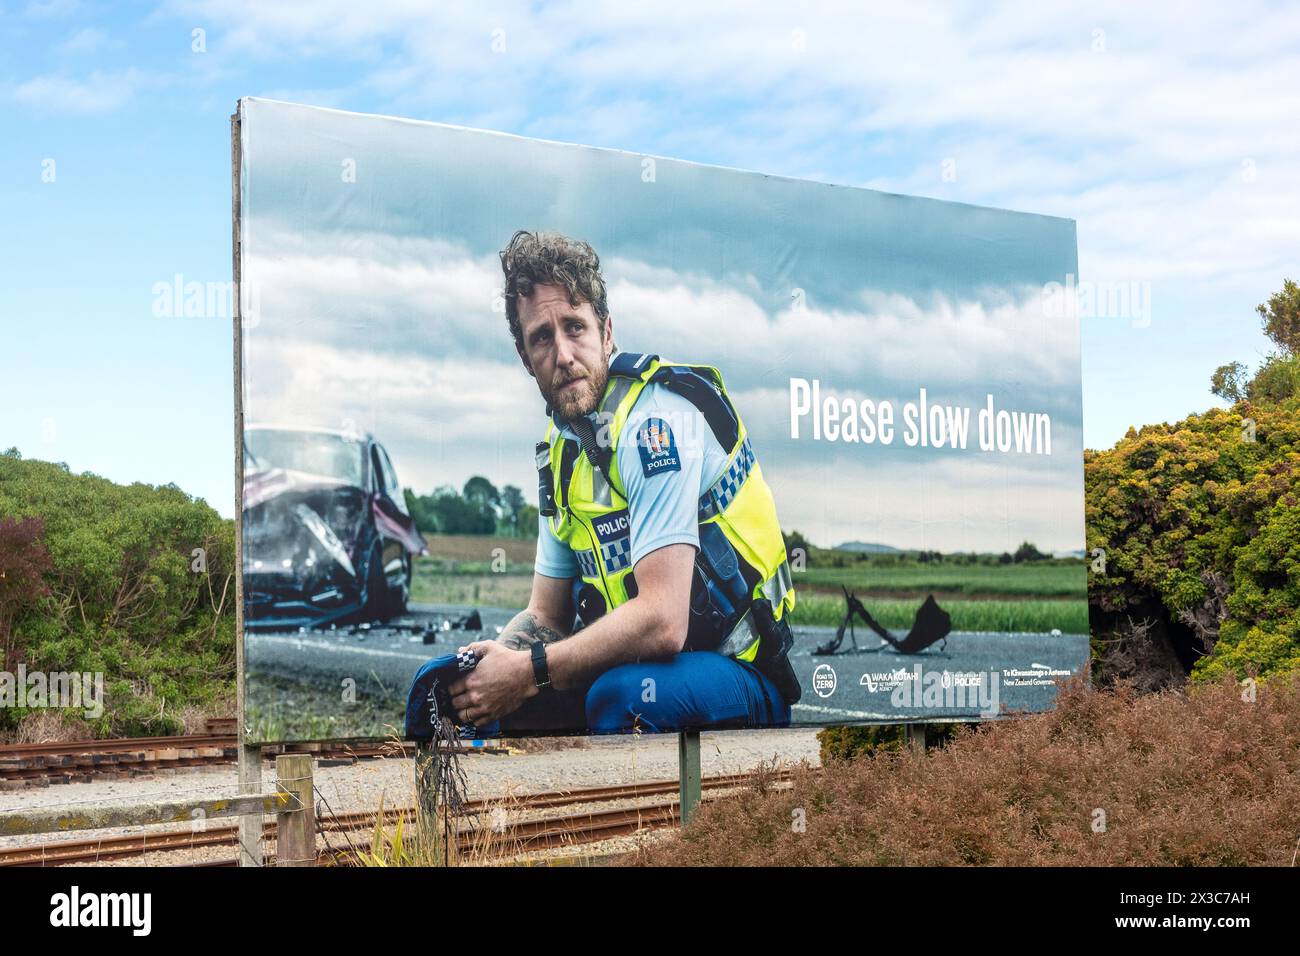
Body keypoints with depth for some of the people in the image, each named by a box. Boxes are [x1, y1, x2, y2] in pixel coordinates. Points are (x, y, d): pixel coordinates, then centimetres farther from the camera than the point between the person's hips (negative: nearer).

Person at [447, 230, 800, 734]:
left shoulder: (654, 418, -18)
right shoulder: (561, 448, 10)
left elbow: (662, 622, -27)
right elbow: (546, 616, 14)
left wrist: (528, 672, -21)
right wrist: (494, 656, -8)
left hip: (738, 676, -8)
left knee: (620, 694, -38)